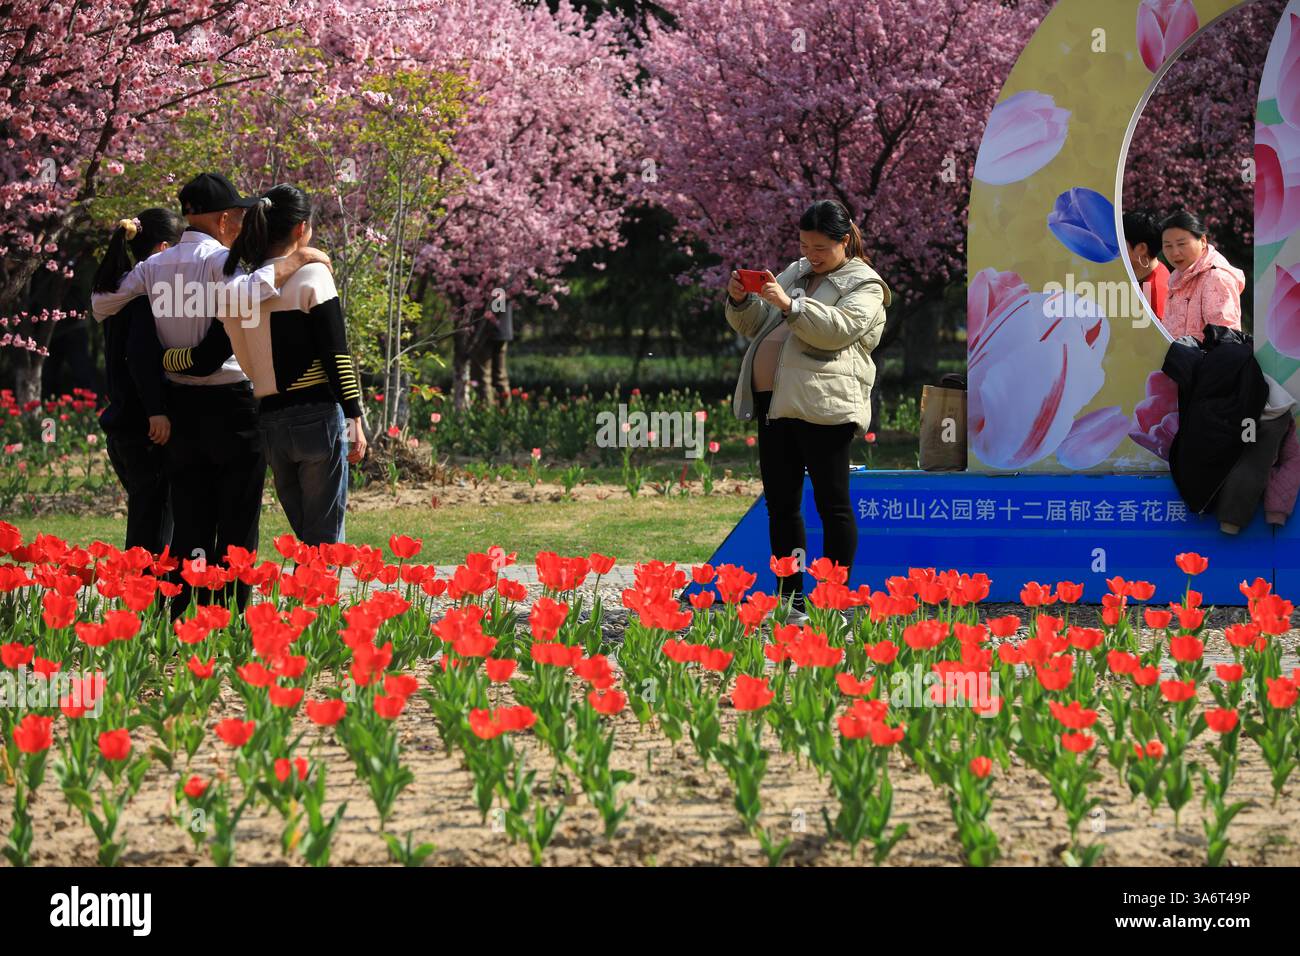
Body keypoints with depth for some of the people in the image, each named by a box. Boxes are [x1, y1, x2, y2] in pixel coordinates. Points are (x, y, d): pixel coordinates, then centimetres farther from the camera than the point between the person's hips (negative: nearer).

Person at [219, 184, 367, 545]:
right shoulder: (312, 275, -7)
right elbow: (335, 355, -10)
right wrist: (355, 419, -7)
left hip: (269, 421, 5)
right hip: (318, 417, -5)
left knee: (305, 539, 15)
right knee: (325, 540, -2)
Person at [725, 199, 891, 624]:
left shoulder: (864, 285, 2)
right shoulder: (794, 273, 23)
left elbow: (840, 328, -16)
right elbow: (755, 327, 25)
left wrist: (790, 305, -24)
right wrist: (742, 302, 4)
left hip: (823, 407, -8)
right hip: (776, 404, 8)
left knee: (832, 504, -5)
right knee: (780, 504, 8)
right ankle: (790, 600, 14)